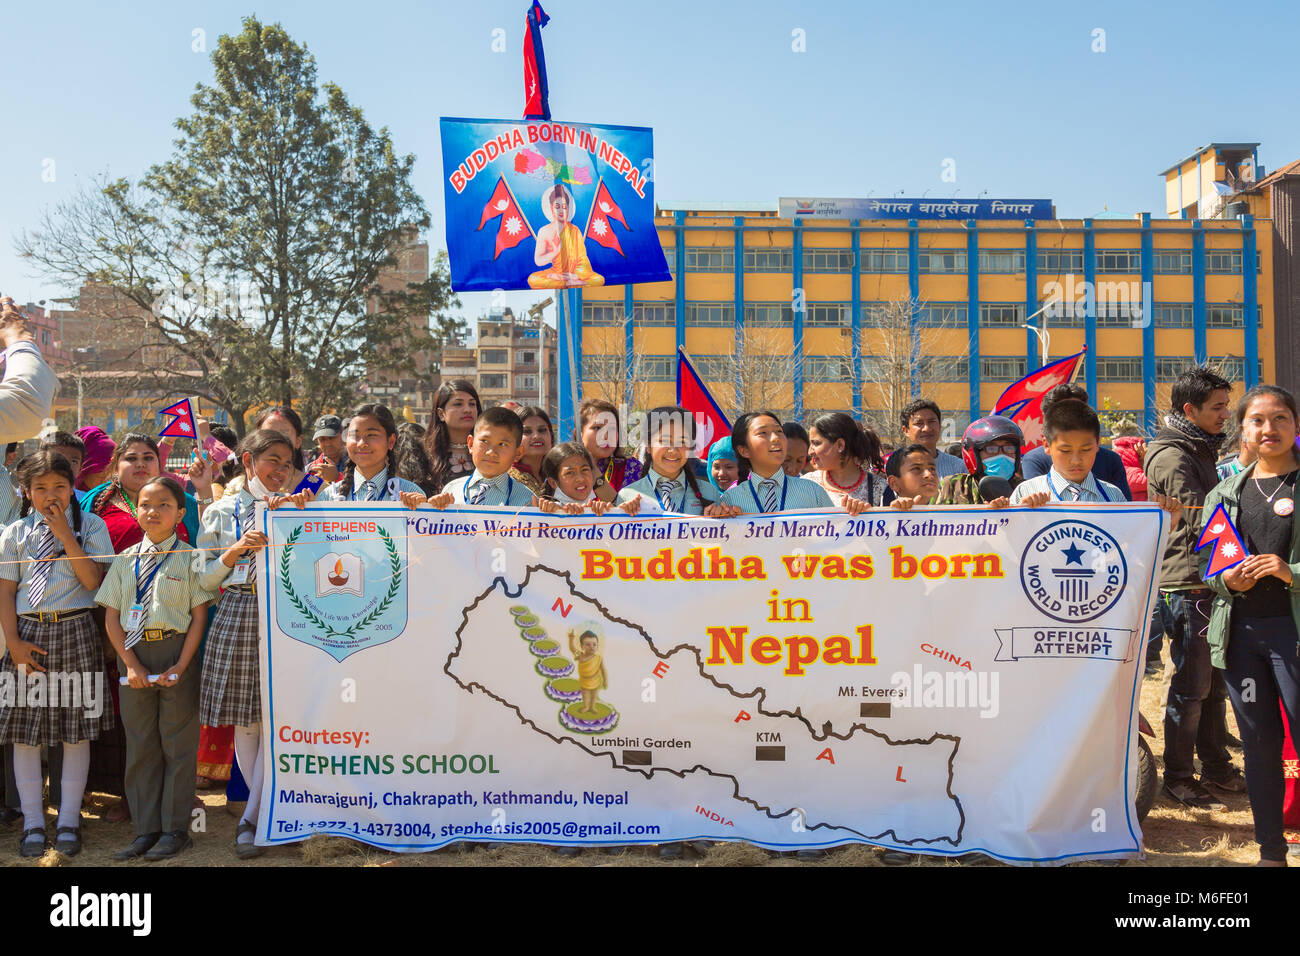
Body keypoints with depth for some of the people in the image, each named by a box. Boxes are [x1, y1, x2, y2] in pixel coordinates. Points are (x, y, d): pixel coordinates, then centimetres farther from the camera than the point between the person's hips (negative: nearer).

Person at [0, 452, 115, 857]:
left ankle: (69, 821, 16)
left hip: (75, 633, -1)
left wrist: (64, 533, -12)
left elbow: (93, 581, -9)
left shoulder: (90, 526, 3)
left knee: (76, 730, 3)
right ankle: (33, 823, 18)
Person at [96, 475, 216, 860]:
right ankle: (146, 829, 19)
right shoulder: (125, 561, 8)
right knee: (139, 744, 9)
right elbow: (112, 617, 6)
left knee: (177, 742, 2)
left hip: (176, 651, -3)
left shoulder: (189, 558, -1)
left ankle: (175, 829, 12)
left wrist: (181, 665, -12)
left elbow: (199, 617, -4)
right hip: (134, 652, 3)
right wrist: (132, 664, -5)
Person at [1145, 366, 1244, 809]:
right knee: (1191, 687, -2)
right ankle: (1178, 777, 8)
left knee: (1215, 683, 15)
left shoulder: (1200, 450, 18)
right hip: (1189, 585, -9)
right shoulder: (1172, 457, -14)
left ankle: (1216, 768, 26)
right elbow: (1202, 524, -19)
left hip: (1211, 582, 10)